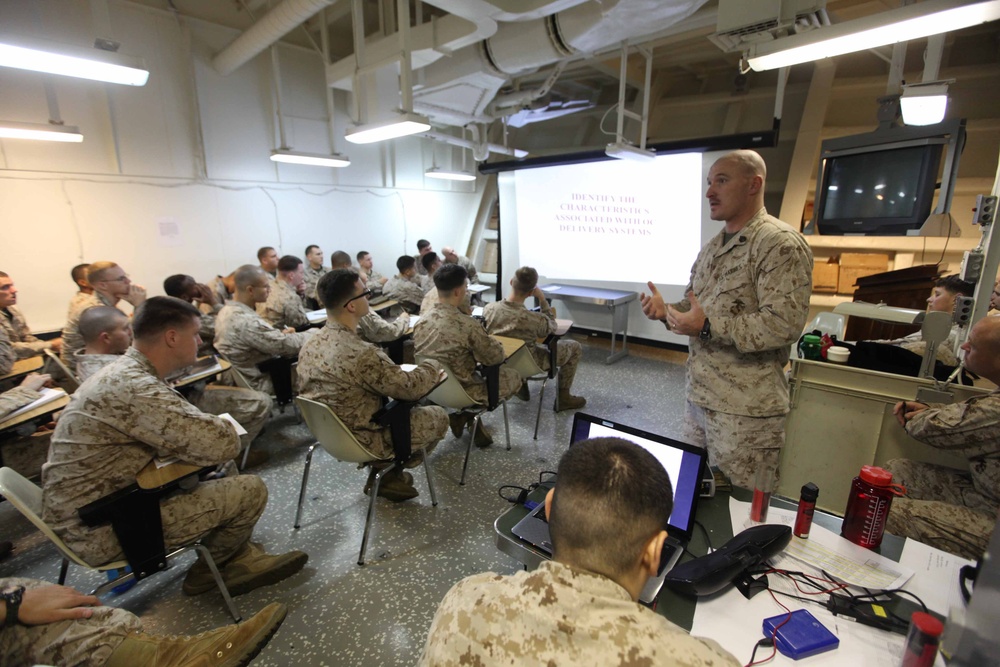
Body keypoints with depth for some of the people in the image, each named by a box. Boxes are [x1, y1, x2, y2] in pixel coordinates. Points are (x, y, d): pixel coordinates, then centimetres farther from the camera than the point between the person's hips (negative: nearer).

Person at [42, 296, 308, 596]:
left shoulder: (122, 372, 4)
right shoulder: (135, 388, -28)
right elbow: (223, 444, -32)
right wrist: (221, 425, -9)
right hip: (98, 533, -10)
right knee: (250, 490, -11)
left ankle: (241, 559, 17)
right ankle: (206, 572, 15)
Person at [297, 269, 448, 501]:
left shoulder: (309, 346, -6)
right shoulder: (361, 353, -32)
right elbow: (409, 388, -21)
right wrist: (433, 366, -1)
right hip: (362, 441, -8)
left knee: (397, 405, 25)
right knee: (438, 417, 8)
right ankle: (389, 473, 18)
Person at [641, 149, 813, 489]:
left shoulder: (780, 243, -13)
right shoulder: (711, 247, 14)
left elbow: (783, 324, -23)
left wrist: (708, 327, -22)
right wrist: (666, 311, 0)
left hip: (746, 410, -8)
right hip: (699, 398, 8)